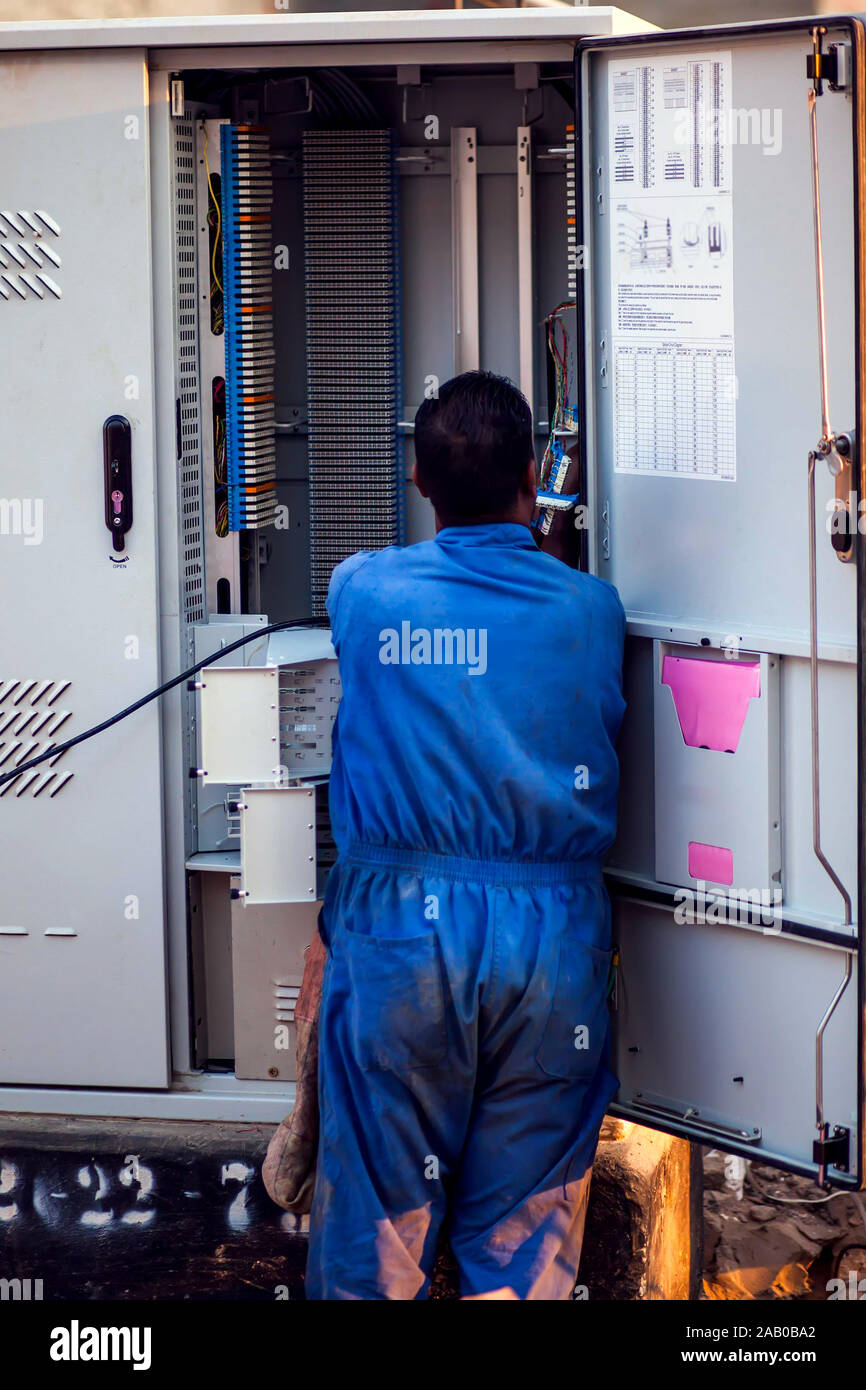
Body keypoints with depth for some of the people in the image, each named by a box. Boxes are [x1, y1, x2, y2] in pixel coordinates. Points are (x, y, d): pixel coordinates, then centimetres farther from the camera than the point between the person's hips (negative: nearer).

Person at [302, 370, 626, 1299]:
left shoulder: (361, 592, -1)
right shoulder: (594, 612, -1)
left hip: (401, 934, 0)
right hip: (552, 939, 1)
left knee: (378, 1221, 5)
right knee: (525, 1226, 6)